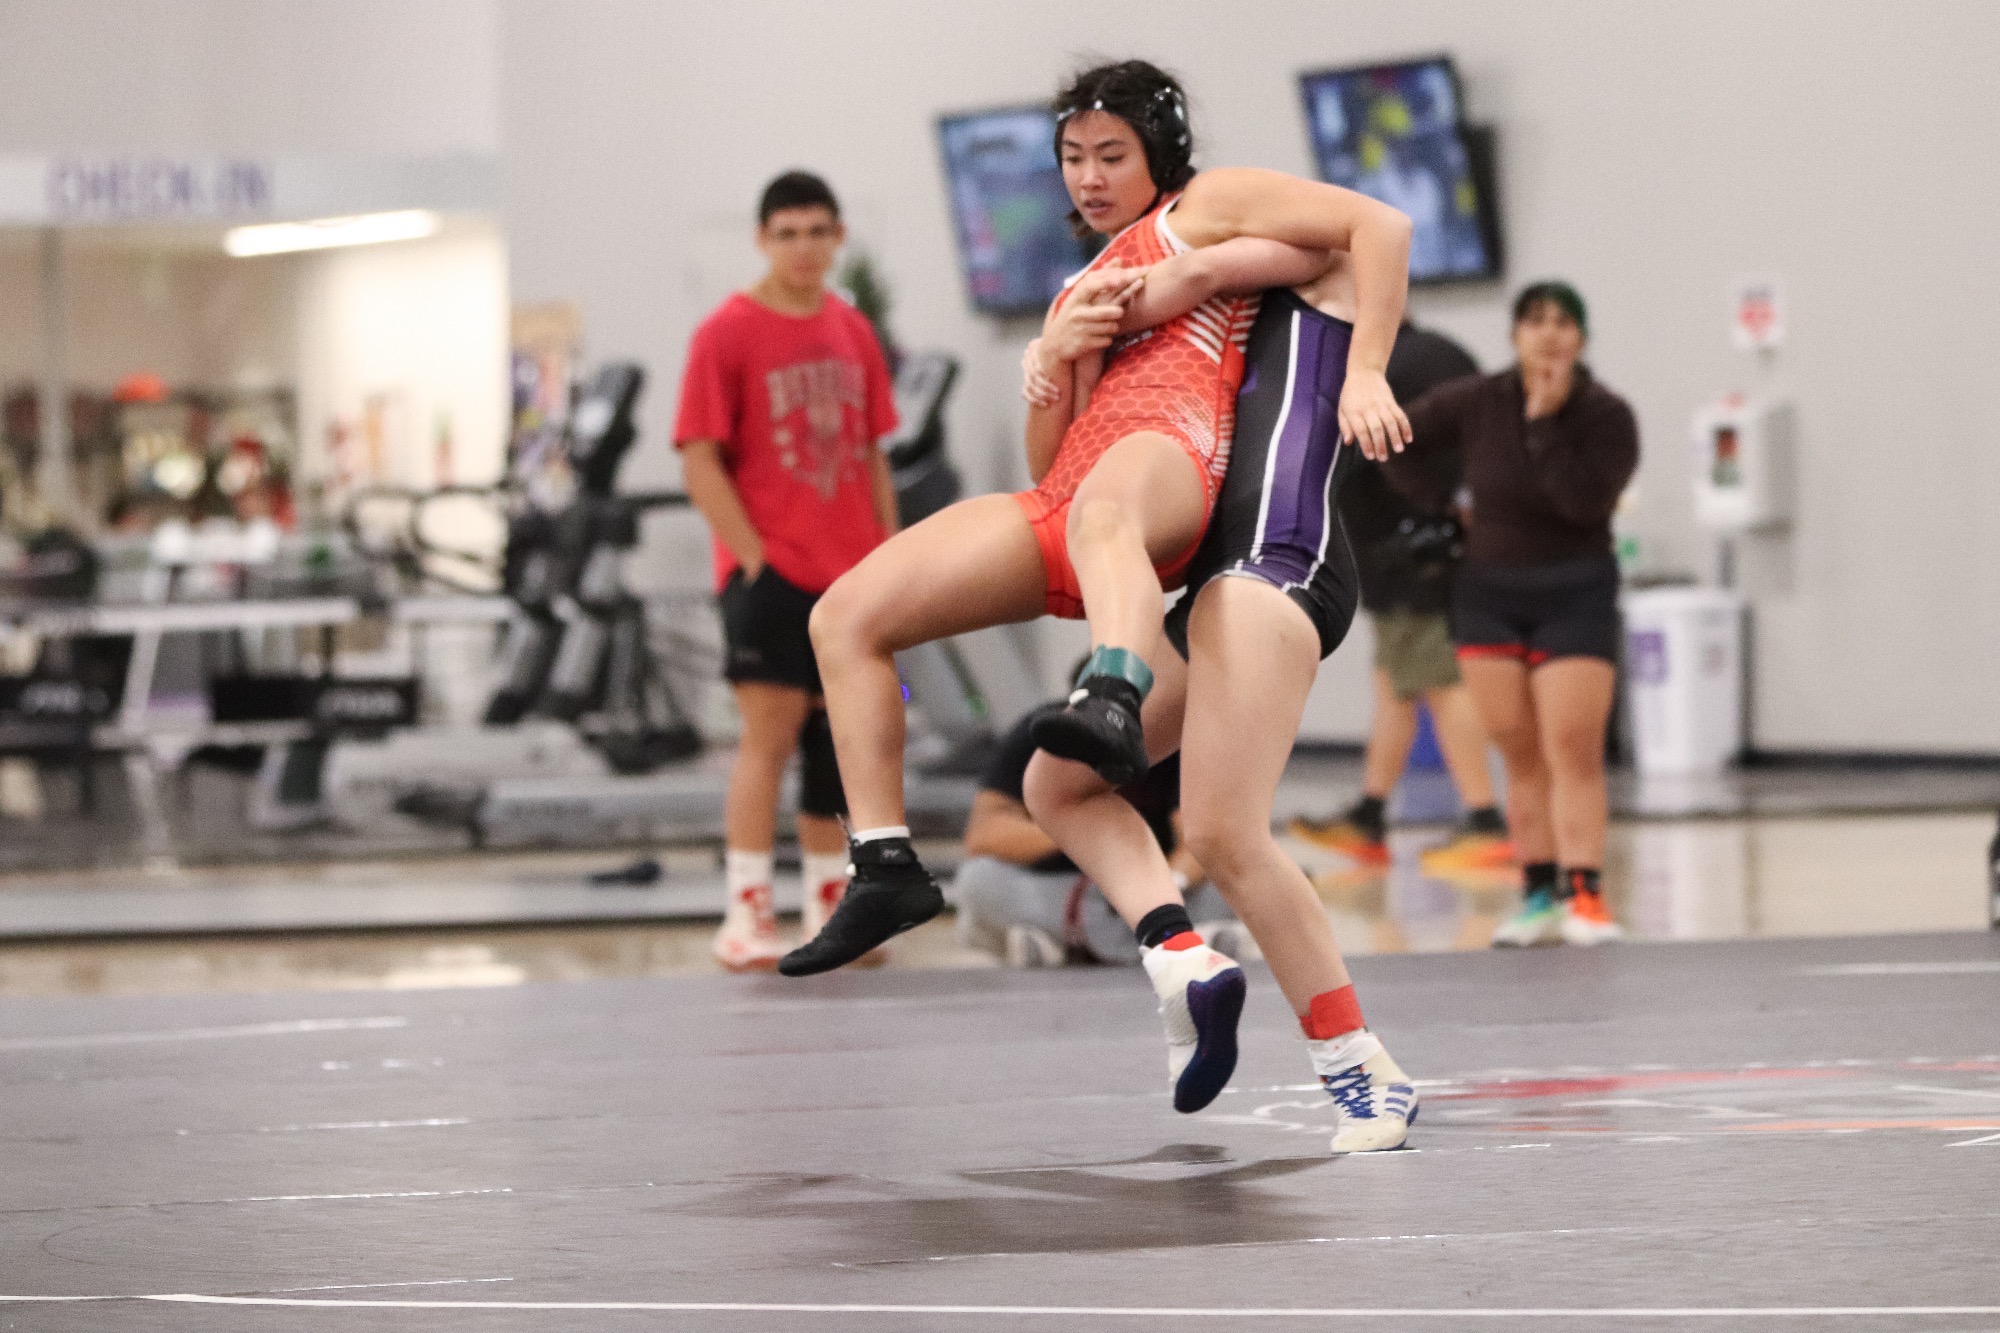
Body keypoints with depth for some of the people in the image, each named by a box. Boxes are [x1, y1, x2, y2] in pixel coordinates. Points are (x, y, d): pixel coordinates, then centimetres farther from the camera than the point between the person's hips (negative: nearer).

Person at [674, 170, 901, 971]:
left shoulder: (853, 334, 12)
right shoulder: (727, 334, -5)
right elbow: (701, 462, -8)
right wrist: (752, 554, -14)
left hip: (849, 574, 6)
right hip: (770, 572, -6)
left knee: (838, 740, 9)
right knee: (769, 735, -10)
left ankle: (829, 914, 17)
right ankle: (745, 914, -9)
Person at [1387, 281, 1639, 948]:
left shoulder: (1607, 416, -10)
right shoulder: (1478, 404, -3)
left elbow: (1584, 504, -24)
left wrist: (1546, 420, -24)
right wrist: (1437, 506, 3)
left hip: (1575, 596, -3)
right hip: (1488, 592, 3)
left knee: (1573, 748, -13)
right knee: (1520, 753, 4)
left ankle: (1582, 894, -17)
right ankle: (1539, 895, 8)